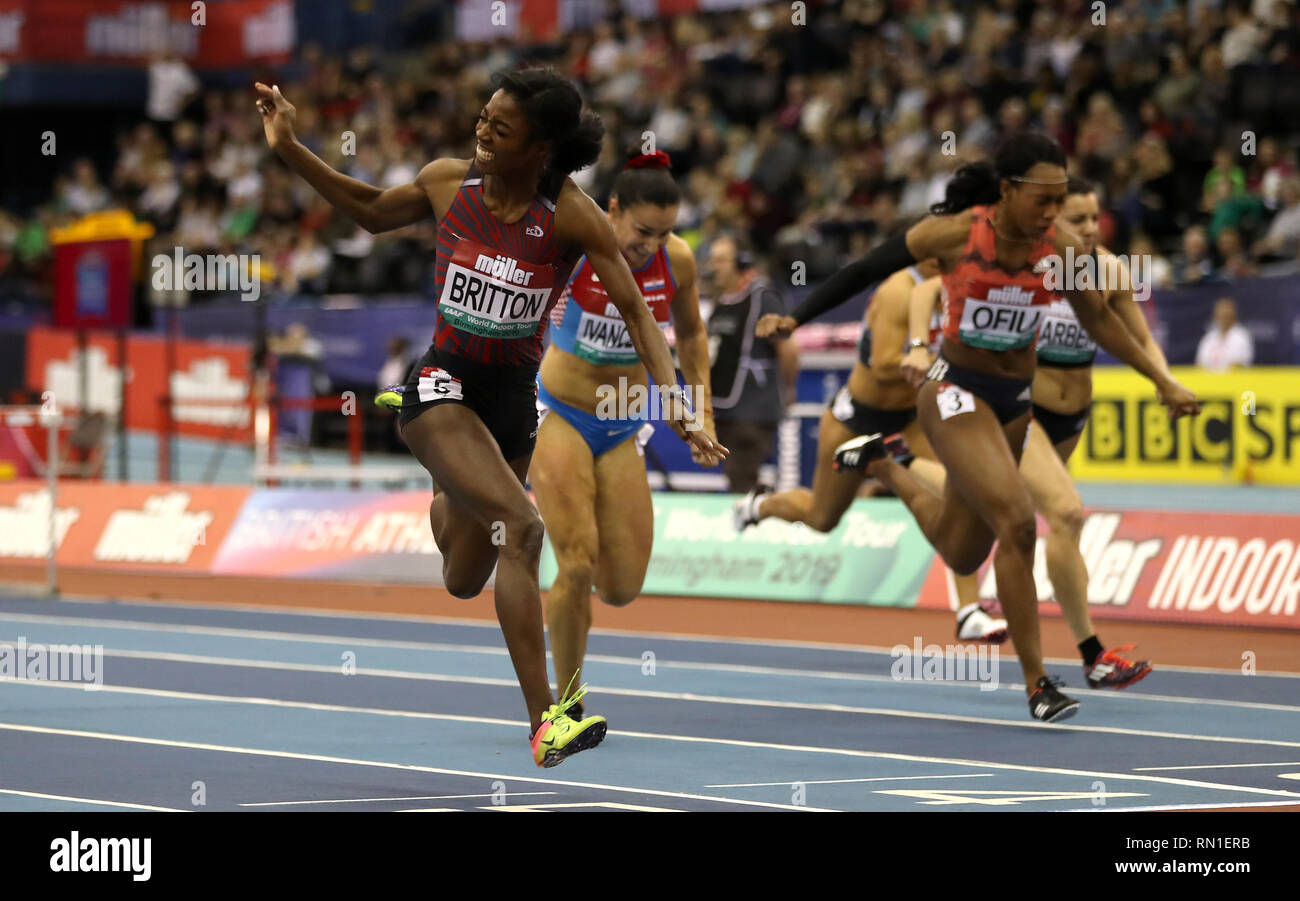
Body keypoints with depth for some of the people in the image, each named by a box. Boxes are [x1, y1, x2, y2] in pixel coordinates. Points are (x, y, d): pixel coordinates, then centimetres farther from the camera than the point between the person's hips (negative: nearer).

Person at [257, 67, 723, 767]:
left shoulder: (572, 217, -14)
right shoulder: (449, 183, -8)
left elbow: (635, 313, -13)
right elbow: (372, 212, 12)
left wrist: (671, 396, -27)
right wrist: (289, 150, 5)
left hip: (513, 400, 2)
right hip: (441, 386, -2)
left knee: (463, 581, 19)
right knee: (522, 526, -27)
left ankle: (443, 493, 58)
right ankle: (544, 722, -30)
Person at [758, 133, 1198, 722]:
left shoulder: (1062, 250, -9)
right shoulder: (954, 233, -18)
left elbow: (1098, 320, 7)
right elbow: (865, 272, -8)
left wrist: (1163, 383, 6)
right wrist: (795, 319, -12)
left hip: (1016, 401, 5)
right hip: (956, 392, -5)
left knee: (961, 555, 16)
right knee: (1017, 521, -23)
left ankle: (883, 466, 44)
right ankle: (1036, 684, -13)